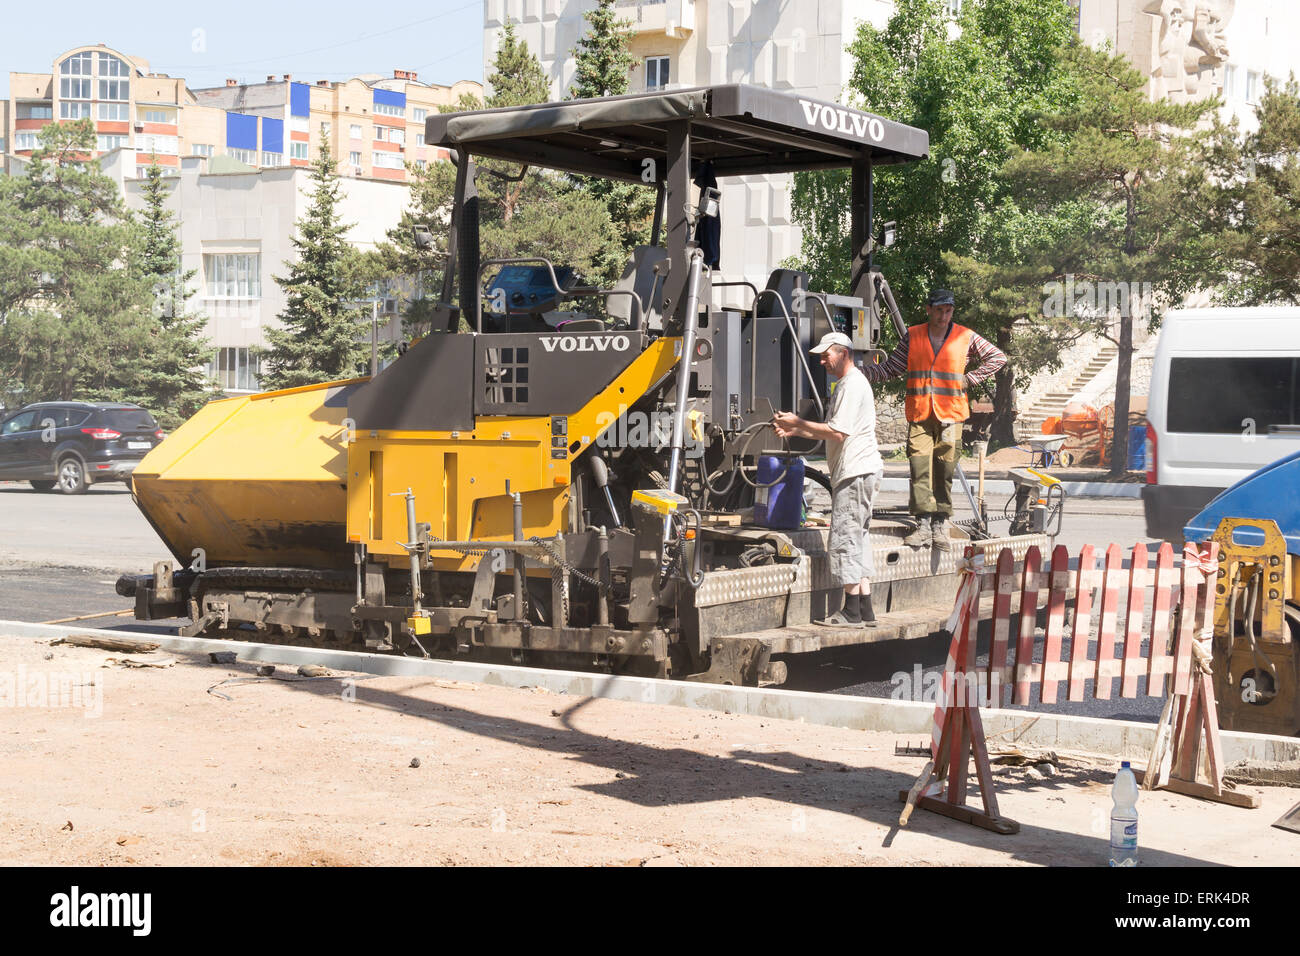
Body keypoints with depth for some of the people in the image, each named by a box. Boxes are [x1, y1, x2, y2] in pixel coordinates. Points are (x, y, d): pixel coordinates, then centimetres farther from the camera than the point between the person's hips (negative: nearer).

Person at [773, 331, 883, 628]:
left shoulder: (853, 384, -13)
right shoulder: (847, 384, 21)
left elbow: (838, 433, -20)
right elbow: (834, 432, 24)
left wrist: (799, 422, -12)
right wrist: (795, 431, 15)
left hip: (856, 473, -11)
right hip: (856, 473, 11)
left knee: (845, 539, -9)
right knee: (856, 539, 11)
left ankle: (852, 612, -6)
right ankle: (865, 611, 12)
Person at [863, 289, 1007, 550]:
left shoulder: (966, 338, 6)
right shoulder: (913, 336, 9)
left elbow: (998, 357, 15)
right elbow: (890, 368, 11)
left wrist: (970, 379, 5)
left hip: (950, 415, -1)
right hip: (919, 415, 1)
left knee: (944, 472, -1)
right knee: (920, 470, -7)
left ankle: (941, 525, 4)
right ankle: (924, 525, -5)